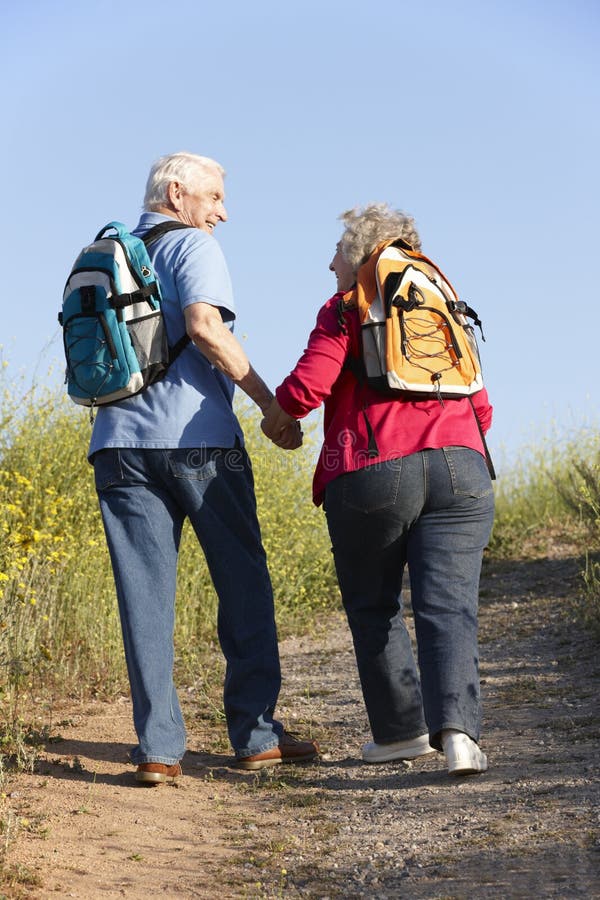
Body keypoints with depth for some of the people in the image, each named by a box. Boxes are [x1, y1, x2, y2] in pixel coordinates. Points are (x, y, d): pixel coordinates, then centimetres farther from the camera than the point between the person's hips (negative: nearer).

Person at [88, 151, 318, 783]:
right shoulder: (192, 245, -1)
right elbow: (204, 326, -17)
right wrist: (271, 403, -13)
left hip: (118, 441, 6)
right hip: (196, 438, -5)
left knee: (145, 596, 2)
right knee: (243, 584, 5)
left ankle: (158, 747, -2)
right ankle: (255, 735, 6)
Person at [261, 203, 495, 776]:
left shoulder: (346, 309, 6)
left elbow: (308, 384, -8)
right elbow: (480, 410, 22)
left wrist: (276, 417, 12)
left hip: (372, 476, -3)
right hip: (459, 471, 4)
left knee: (373, 607, 14)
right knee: (448, 607, -3)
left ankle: (402, 729, 16)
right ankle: (457, 730, -20)